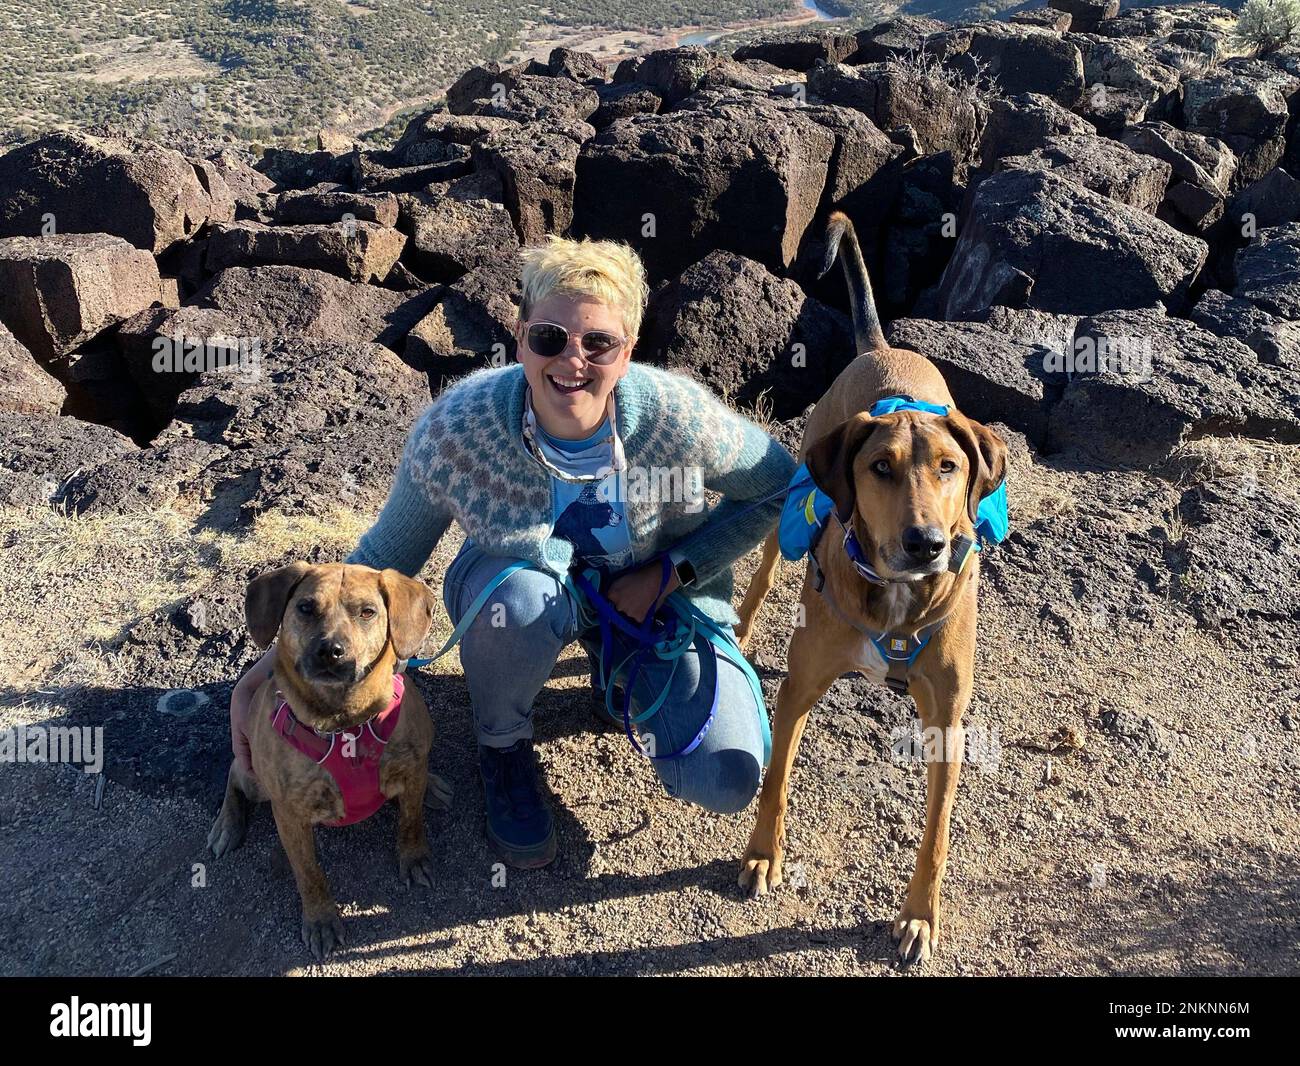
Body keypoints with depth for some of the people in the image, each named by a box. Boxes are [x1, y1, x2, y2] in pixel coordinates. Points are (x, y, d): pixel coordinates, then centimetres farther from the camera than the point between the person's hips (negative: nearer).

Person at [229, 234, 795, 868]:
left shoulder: (680, 419, -29)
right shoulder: (455, 429, -28)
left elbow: (779, 488, -10)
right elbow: (384, 557, -14)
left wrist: (671, 573, -19)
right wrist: (281, 656, -24)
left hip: (661, 596, 1)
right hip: (530, 586, 0)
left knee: (725, 785, -15)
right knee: (520, 591, -40)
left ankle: (623, 673, 18)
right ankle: (503, 747, -4)